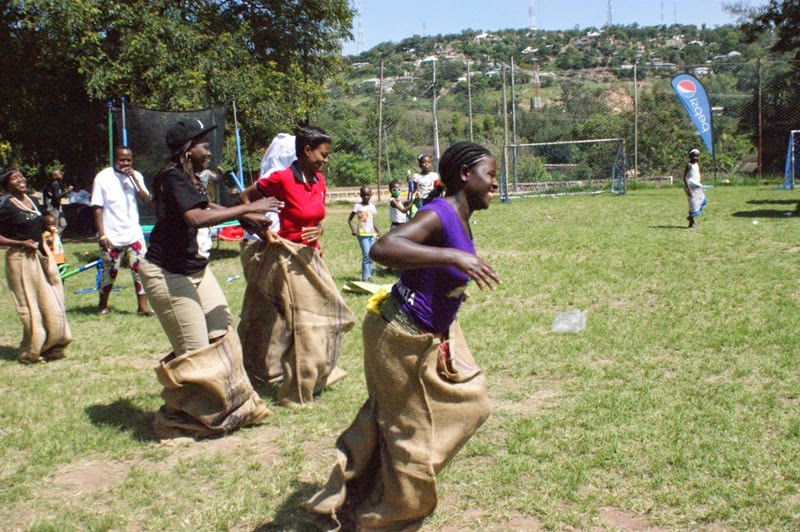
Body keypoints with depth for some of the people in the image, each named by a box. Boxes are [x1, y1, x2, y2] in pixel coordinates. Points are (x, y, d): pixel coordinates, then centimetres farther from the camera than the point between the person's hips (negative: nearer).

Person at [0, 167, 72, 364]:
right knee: (31, 306, -1)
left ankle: (51, 348, 21)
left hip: (41, 255, 7)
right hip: (21, 259, -7)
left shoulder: (32, 201, 11)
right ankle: (31, 353, 12)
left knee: (51, 302, 9)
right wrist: (21, 243, -19)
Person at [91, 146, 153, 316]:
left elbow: (147, 199, -4)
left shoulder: (136, 176, 8)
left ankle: (142, 307, -1)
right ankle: (103, 305, 27)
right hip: (111, 237, -3)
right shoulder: (103, 178, -4)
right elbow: (97, 208, -6)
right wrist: (102, 235, -12)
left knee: (140, 269, -5)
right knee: (110, 272, 7)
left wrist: (135, 179, -15)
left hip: (134, 233, 3)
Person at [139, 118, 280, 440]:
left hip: (196, 270, 10)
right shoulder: (172, 178, -20)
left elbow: (205, 206, 31)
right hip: (168, 275, -10)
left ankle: (230, 406, 28)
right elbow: (197, 217, -36)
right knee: (195, 351, -6)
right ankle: (174, 422, 12)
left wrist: (246, 217, 28)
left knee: (223, 333, 13)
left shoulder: (190, 179, 9)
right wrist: (247, 209, -30)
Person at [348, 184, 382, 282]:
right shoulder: (358, 206, -3)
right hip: (362, 234, -5)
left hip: (371, 234, 5)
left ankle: (369, 275, 11)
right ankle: (365, 277, -9)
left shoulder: (372, 206, 11)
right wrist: (353, 229, -16)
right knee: (366, 255, -11)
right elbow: (350, 219, -1)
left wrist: (378, 231, 8)